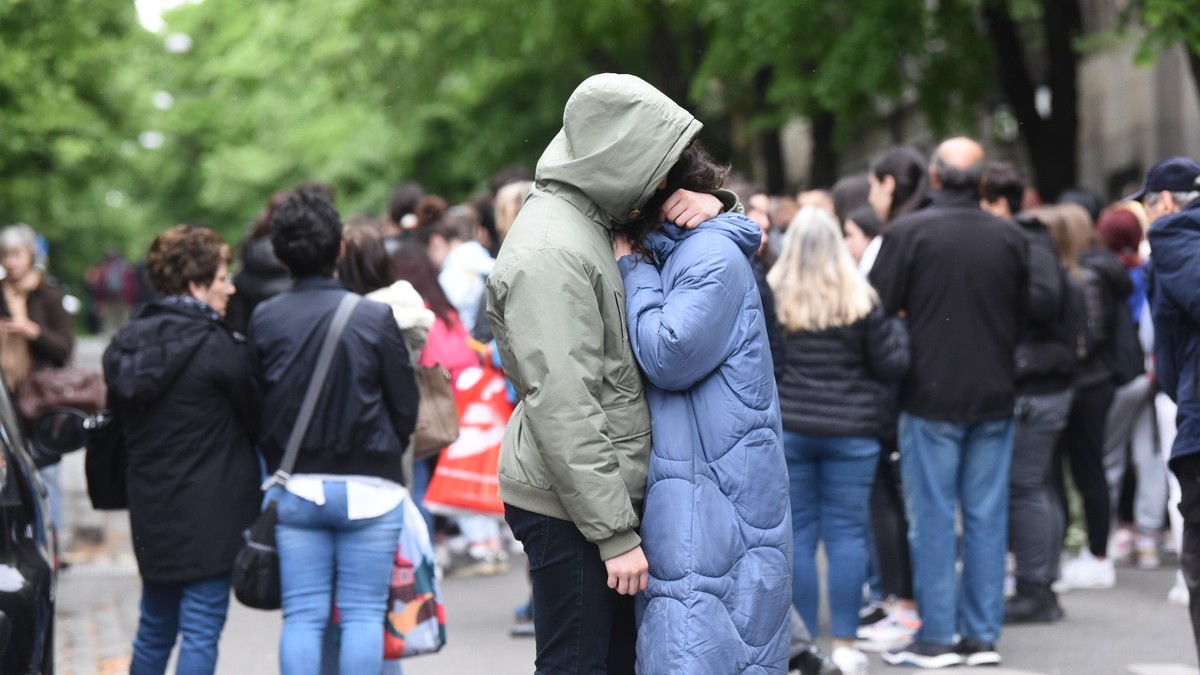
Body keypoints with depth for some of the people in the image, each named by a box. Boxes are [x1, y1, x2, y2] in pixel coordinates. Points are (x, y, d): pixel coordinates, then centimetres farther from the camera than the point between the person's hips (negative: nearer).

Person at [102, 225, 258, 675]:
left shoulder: (128, 343, 6)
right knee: (201, 633, -2)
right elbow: (255, 415, -4)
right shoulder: (217, 346, -15)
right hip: (209, 511, -7)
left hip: (150, 504, 7)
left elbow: (120, 418, 13)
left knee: (154, 629, 18)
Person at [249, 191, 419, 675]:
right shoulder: (374, 317, -10)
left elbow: (256, 405, 3)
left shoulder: (264, 319, -3)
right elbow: (405, 404, -3)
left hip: (294, 489, 2)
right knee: (364, 614, 4)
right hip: (368, 489, -2)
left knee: (302, 616, 6)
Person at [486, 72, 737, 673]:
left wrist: (713, 205, 2)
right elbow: (562, 408, -22)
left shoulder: (594, 228, 14)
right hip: (569, 509, -10)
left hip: (606, 493, 10)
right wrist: (616, 532, -22)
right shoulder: (549, 251, -17)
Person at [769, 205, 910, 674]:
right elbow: (891, 367, 0)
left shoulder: (770, 297, -3)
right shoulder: (860, 299, -4)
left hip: (787, 429, 0)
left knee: (798, 535, 6)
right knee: (846, 534, 5)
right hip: (851, 430, 0)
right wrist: (898, 327, 16)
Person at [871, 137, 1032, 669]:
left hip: (931, 394, -3)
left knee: (932, 517, 2)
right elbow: (1027, 315, 10)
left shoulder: (909, 232, -11)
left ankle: (936, 637, 3)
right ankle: (982, 635, 10)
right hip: (995, 396, 3)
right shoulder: (1010, 237, 0)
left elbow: (878, 309, -8)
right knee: (986, 516, 8)